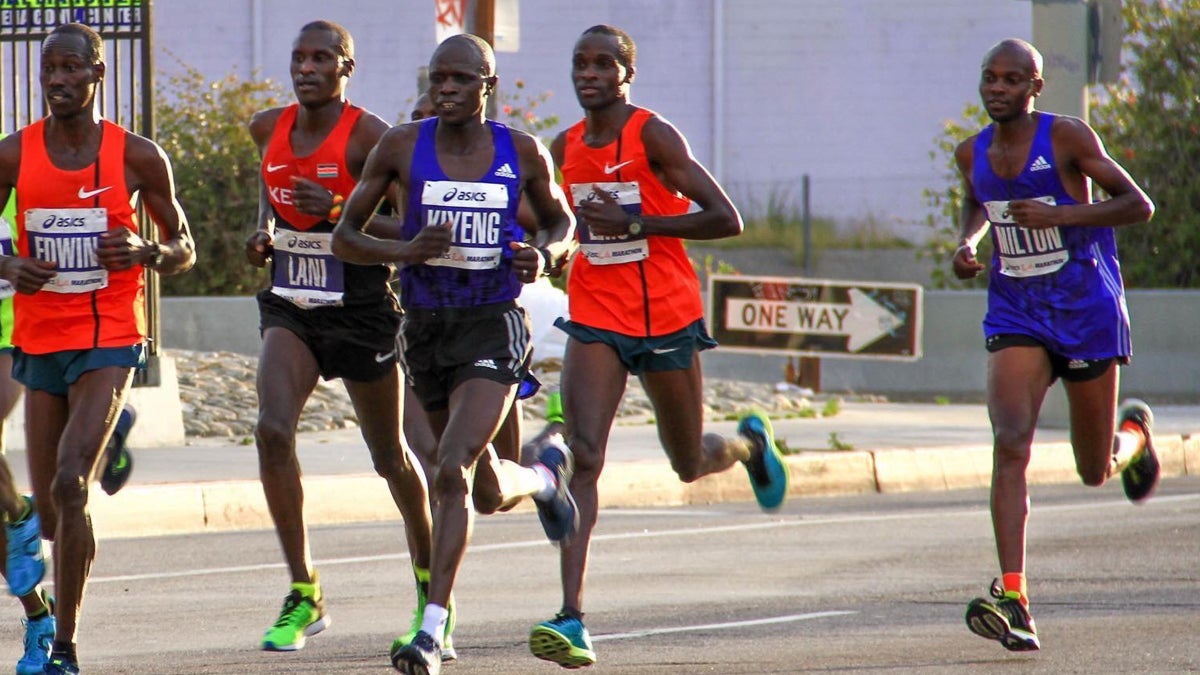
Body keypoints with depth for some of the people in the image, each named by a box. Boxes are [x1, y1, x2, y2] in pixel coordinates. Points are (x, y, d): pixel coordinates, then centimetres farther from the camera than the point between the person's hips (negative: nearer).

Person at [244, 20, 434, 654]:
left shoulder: (368, 135, -13)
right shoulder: (270, 128, 4)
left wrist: (339, 211, -26)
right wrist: (265, 230, 7)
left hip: (360, 309, -4)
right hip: (292, 308, 4)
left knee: (390, 456, 11)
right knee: (272, 431, -18)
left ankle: (429, 579, 36)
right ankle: (304, 595, -10)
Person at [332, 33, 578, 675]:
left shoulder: (522, 152, -2)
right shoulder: (402, 146, -3)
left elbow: (562, 222, 15)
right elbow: (344, 237, 1)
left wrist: (544, 254, -9)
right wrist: (405, 251, -18)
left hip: (493, 327, -3)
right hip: (426, 326, 3)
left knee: (452, 473, -20)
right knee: (487, 489, 16)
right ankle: (545, 473, 54)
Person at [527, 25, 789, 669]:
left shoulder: (654, 136, -11)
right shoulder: (565, 148, 6)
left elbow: (726, 220, -16)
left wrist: (637, 224, -21)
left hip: (667, 320, -3)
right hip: (596, 320, 3)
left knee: (689, 464, 14)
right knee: (585, 457, -16)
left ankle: (750, 442, 53)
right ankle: (572, 618, -24)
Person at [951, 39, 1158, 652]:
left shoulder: (1068, 137, -12)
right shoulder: (973, 153, 3)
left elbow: (1138, 205, -13)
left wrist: (1058, 215, -25)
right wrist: (968, 243, 4)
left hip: (1086, 309, -3)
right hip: (1015, 313, 3)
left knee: (1096, 471, 10)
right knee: (1010, 443, -21)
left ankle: (1134, 430, 50)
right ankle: (1013, 602, -29)